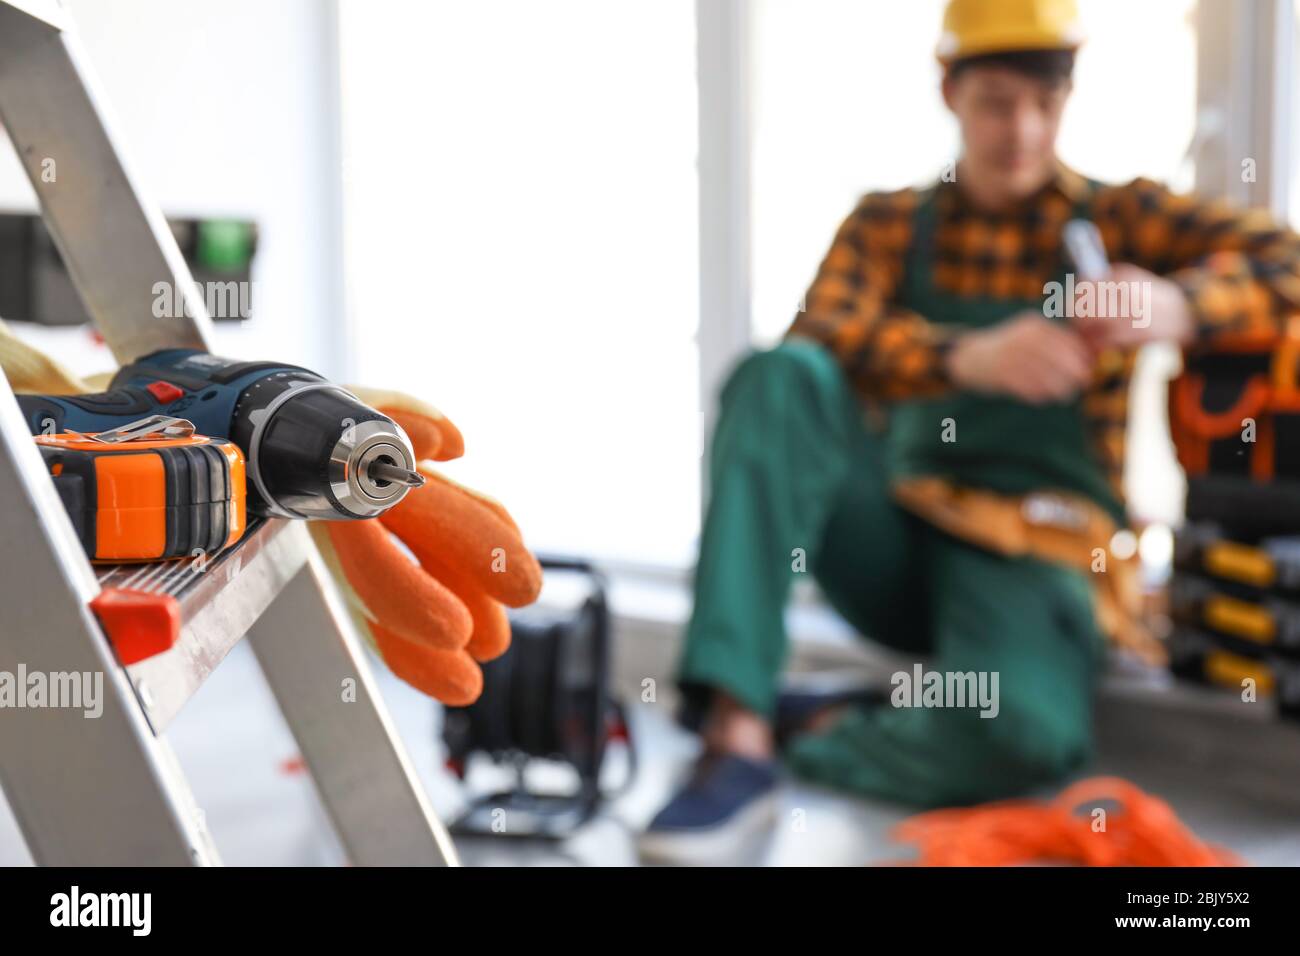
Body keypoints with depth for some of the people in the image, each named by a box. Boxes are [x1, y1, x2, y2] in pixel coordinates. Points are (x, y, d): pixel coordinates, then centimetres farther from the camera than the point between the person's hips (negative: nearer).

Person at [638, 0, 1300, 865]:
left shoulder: (1120, 221, 8)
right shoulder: (886, 226, 10)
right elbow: (822, 338, -10)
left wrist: (1179, 306, -30)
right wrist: (969, 357, -30)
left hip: (1029, 551, -1)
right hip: (893, 540, 2)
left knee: (1025, 733, -36)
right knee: (780, 379, -27)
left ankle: (802, 735, -8)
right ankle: (735, 736, -34)